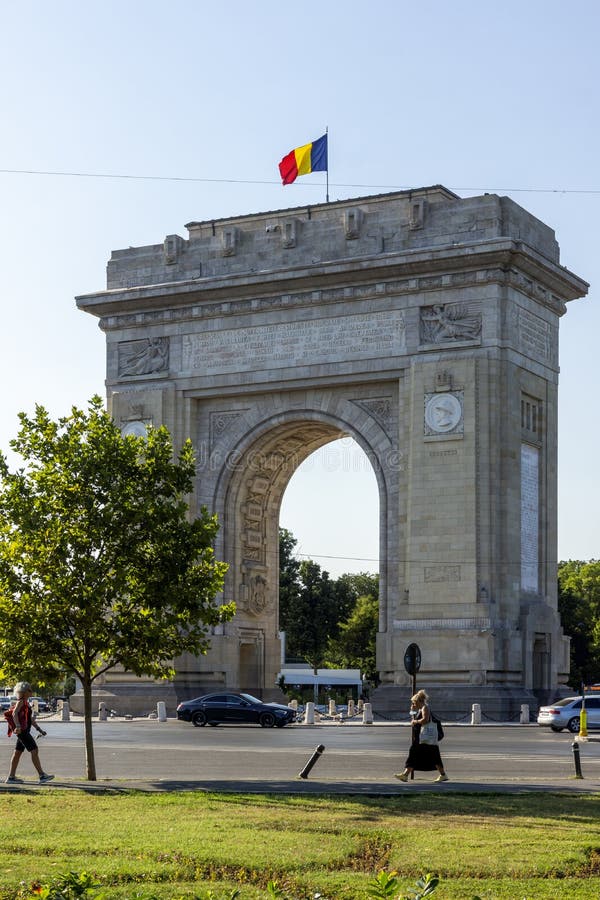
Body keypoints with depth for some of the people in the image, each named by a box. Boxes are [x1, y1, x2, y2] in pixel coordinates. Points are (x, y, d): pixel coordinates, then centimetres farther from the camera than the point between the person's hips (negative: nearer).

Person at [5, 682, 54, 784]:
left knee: (18, 753, 9)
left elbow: (31, 719, 24)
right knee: (34, 751, -11)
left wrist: (39, 729, 20)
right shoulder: (21, 701, -9)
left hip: (25, 731, 10)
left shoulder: (26, 702, 19)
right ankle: (42, 776, -13)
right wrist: (18, 726, -35)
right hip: (22, 731, -10)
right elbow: (14, 713, -24)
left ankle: (11, 777, 11)